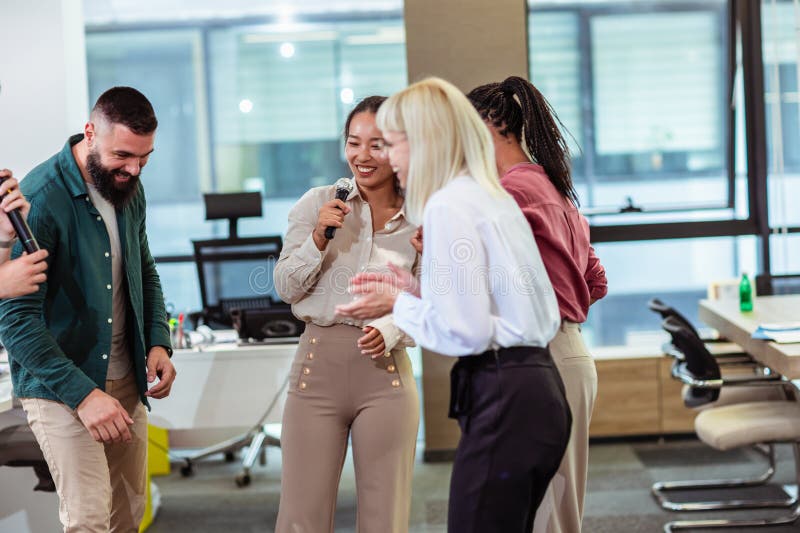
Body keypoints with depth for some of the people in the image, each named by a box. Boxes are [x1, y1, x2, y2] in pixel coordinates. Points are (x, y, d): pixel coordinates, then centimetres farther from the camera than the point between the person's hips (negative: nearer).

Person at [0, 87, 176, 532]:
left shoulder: (129, 188, 5)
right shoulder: (41, 199, -19)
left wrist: (159, 342, 2)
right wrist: (83, 393, -25)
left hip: (126, 381, 7)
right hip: (60, 389, -7)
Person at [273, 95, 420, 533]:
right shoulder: (318, 204, 3)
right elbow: (286, 288, 2)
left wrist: (389, 333, -13)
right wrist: (319, 237, -12)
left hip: (385, 372, 0)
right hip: (319, 365, 0)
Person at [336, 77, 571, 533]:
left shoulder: (448, 206, -13)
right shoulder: (493, 196, 16)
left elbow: (465, 333, -17)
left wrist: (398, 305, -3)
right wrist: (420, 292, 13)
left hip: (503, 402, -10)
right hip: (537, 389, 10)